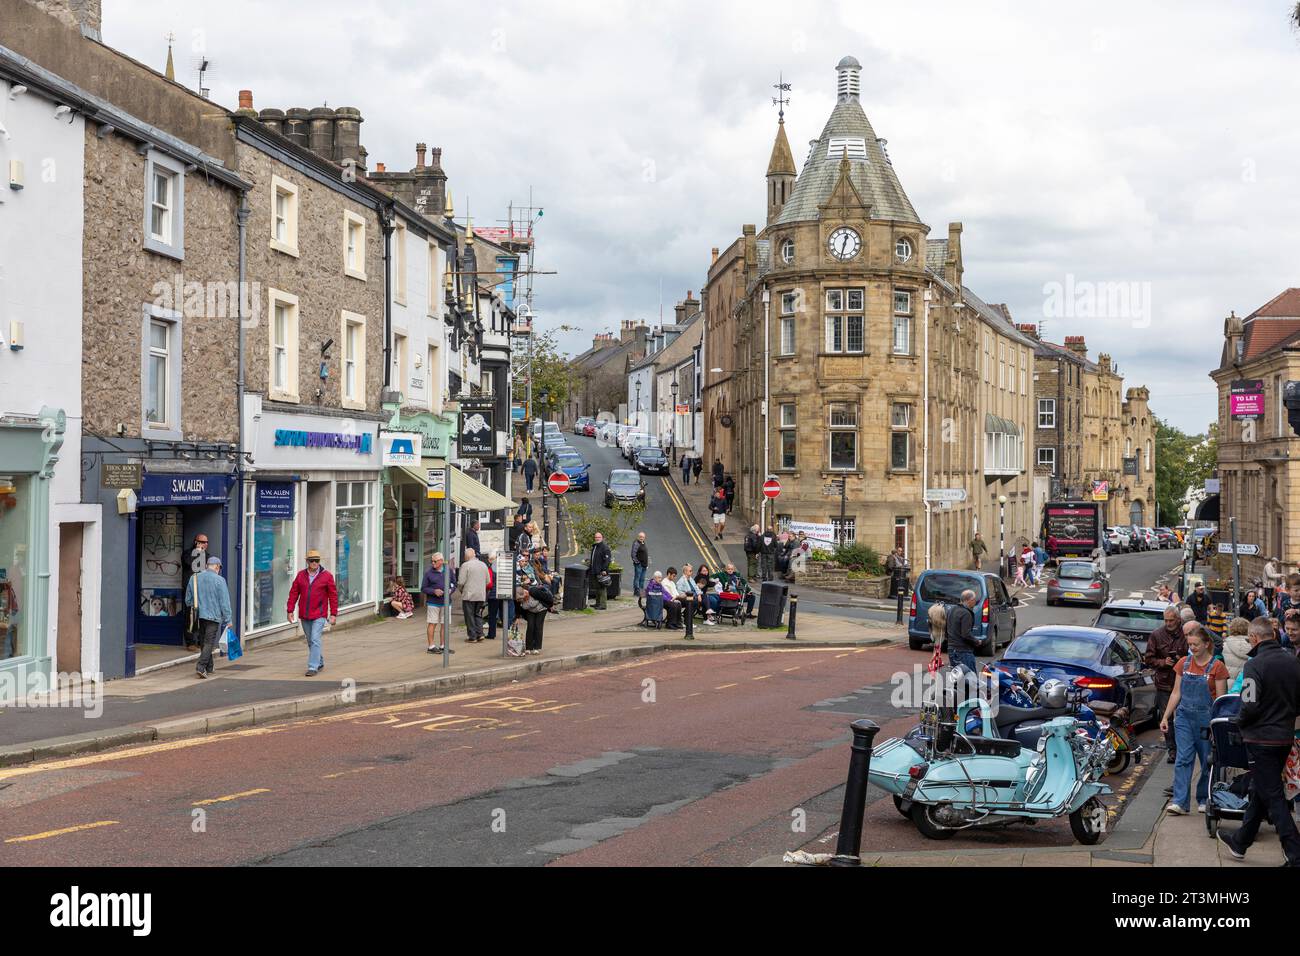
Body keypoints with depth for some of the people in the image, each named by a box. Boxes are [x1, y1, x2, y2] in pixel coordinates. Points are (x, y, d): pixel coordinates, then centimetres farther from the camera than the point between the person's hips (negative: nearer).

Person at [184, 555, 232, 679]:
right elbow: (224, 602, -8)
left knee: (203, 642, 15)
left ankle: (208, 668, 22)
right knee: (209, 642, -5)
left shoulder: (194, 578, 7)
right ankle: (200, 667, -18)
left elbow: (188, 600, 14)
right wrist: (228, 619, -3)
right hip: (213, 616, -5)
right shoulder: (219, 580, -8)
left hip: (199, 616, 5)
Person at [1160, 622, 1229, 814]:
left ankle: (1204, 800, 21)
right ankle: (1180, 802, -11)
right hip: (1184, 716, 3)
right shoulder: (1184, 664, 7)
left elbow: (1221, 699, -4)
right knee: (1183, 758, -7)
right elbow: (1176, 693, 12)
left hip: (1206, 719, -2)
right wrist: (1165, 717, 7)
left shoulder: (1217, 666, -4)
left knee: (1208, 761, 7)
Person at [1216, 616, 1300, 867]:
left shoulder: (1255, 664, -19)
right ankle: (1240, 842, 34)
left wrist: (1240, 723, -4)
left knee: (1273, 798, -1)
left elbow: (1250, 705, -23)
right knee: (1260, 791, 19)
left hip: (1262, 739, -7)